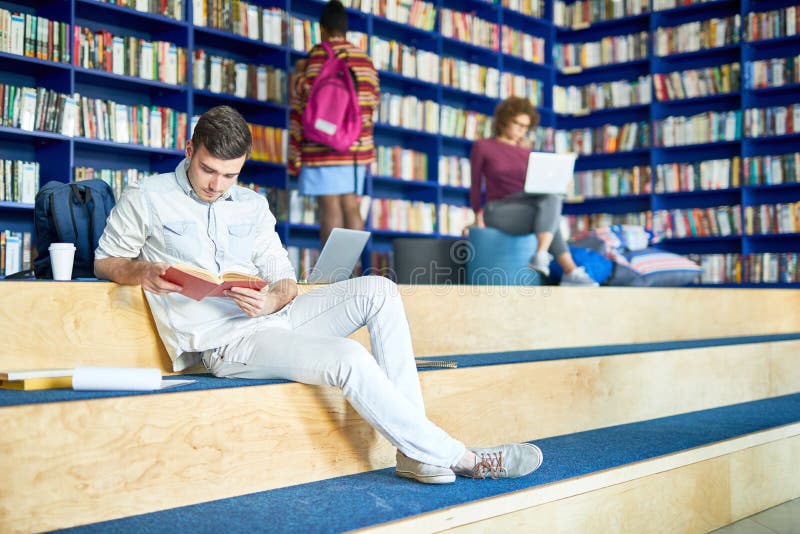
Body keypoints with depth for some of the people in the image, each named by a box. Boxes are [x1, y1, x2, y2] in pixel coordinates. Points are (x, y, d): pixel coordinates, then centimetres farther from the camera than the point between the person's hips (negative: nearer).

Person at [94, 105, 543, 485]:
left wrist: (274, 299, -11)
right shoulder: (145, 199, 3)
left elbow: (285, 279, 15)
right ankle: (453, 457, -16)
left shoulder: (252, 205, 17)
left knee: (378, 290, -16)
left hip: (271, 318, 6)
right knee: (348, 358, -29)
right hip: (226, 343, -6)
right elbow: (104, 262, 9)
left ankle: (415, 453, -20)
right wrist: (142, 272, -15)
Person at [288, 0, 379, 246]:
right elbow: (372, 103, 13)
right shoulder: (365, 60, 10)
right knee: (351, 207, 7)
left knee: (330, 209, -7)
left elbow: (301, 110, -7)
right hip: (358, 147, 5)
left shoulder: (314, 60, -4)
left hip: (323, 149, -5)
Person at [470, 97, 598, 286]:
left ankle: (541, 256, -45)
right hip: (497, 210, -5)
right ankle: (570, 271, -37)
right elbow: (476, 186, 4)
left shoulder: (526, 153, 18)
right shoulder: (482, 147, 6)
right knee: (551, 215, -29)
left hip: (526, 208, 5)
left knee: (553, 198, -30)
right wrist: (479, 218, -6)